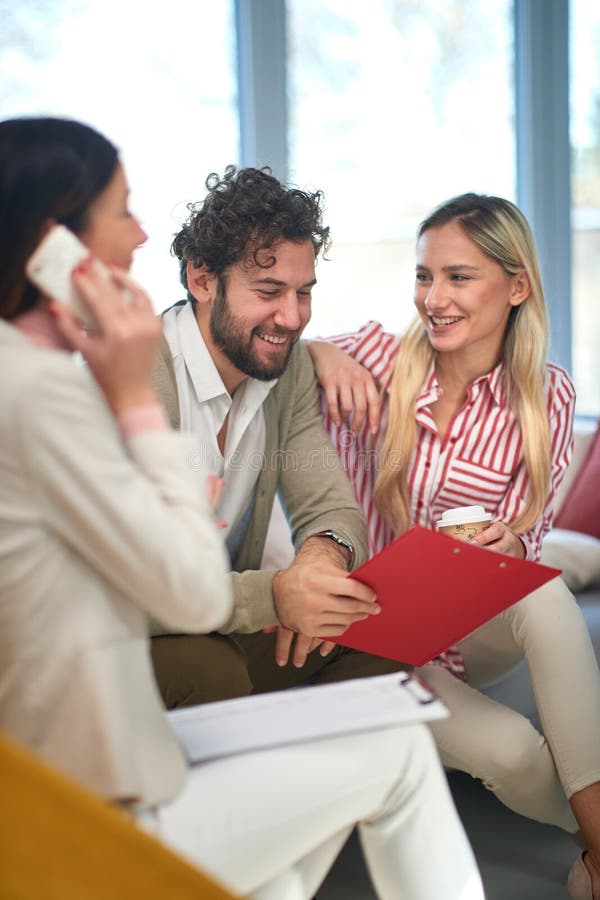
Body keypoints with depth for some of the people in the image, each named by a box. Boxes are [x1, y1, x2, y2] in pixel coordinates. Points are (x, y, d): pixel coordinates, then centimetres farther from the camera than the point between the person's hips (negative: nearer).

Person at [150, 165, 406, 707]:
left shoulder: (290, 367, 0)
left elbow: (331, 506, 0)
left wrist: (326, 549, -26)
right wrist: (271, 597, -42)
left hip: (224, 628, 6)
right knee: (211, 666, -34)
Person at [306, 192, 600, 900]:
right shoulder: (377, 359, -10)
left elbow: (523, 541, -4)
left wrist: (503, 546, -28)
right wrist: (321, 352, -24)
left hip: (475, 627, 2)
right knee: (511, 752, -28)